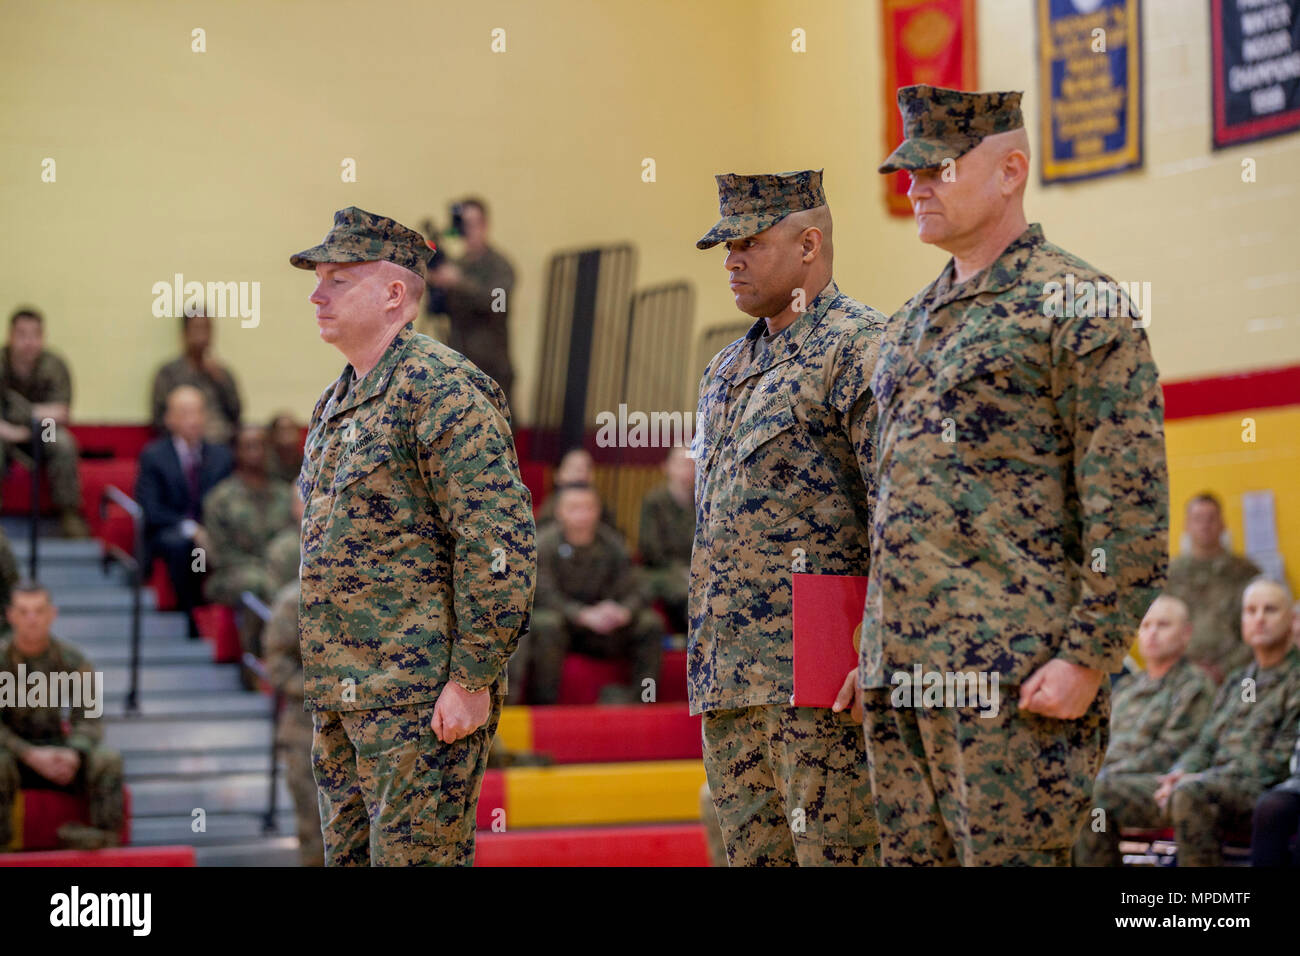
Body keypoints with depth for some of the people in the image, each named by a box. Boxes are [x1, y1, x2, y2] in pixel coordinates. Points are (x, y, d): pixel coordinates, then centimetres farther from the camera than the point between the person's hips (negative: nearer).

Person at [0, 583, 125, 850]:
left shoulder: (73, 660, 0)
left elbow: (88, 720, -2)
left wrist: (74, 753, -25)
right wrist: (32, 756, -26)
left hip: (56, 752, 3)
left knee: (109, 760, -25)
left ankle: (106, 831, -35)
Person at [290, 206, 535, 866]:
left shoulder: (441, 388, -12)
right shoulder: (336, 404, 18)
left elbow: (500, 542, -19)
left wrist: (473, 680, -21)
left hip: (422, 696, -9)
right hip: (342, 698, 10)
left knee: (412, 855, -8)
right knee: (349, 854, 13)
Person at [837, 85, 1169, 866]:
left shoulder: (1078, 306, -5)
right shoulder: (911, 325, 20)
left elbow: (1131, 502, -11)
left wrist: (1087, 659, -17)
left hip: (1018, 681, -8)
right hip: (901, 678, 8)